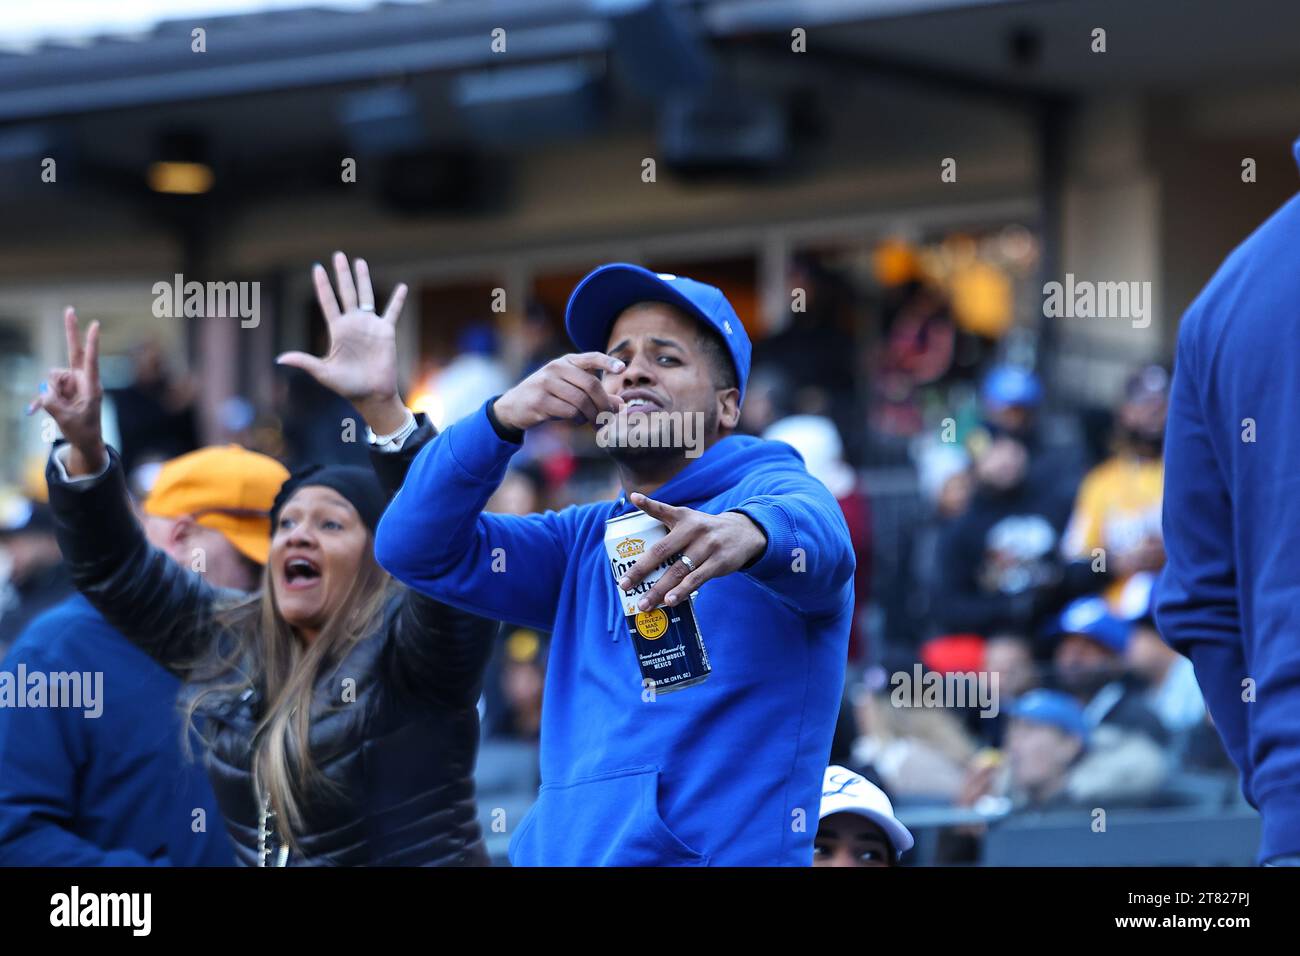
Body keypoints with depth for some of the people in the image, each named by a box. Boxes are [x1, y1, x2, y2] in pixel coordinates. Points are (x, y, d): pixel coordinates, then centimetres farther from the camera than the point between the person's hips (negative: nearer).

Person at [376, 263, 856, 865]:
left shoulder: (771, 489, 3)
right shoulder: (582, 544, 20)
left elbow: (818, 539, -20)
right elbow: (415, 549, 9)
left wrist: (748, 532, -44)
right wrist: (502, 418, -8)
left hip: (719, 850, -5)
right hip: (561, 850, 5)